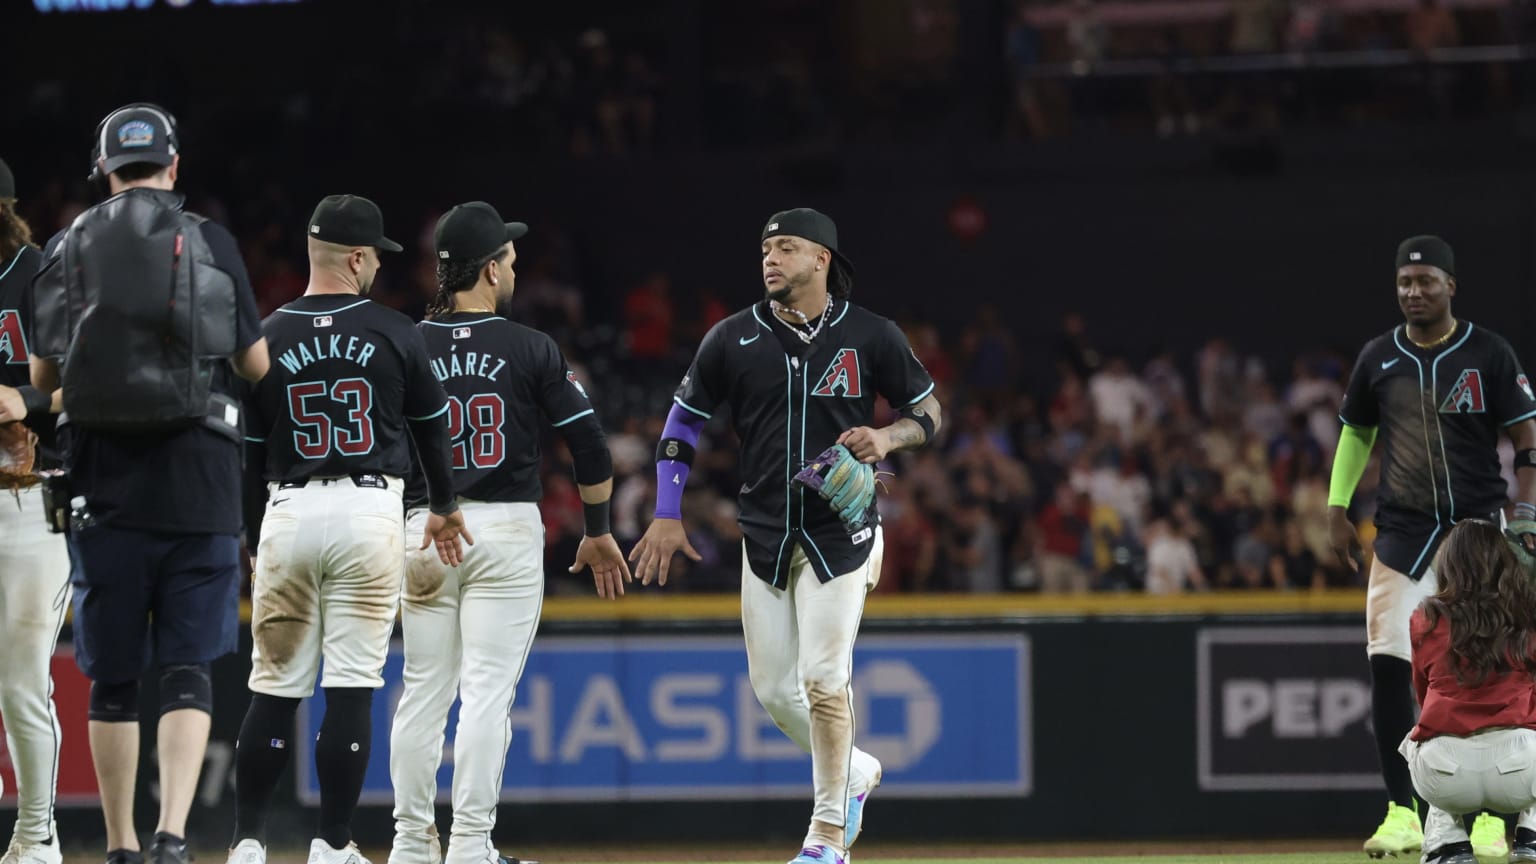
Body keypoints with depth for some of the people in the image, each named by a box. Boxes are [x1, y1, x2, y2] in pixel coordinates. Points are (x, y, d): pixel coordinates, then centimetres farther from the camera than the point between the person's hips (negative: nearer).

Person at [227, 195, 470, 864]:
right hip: (369, 513, -1)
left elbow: (246, 456, 6)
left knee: (274, 689, 7)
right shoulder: (394, 333, 1)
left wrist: (255, 545, 15)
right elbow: (433, 427, 12)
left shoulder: (267, 338, 3)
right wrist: (442, 507, 28)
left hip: (287, 512, 2)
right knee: (352, 686, 0)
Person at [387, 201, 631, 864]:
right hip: (507, 531, -3)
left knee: (423, 690, 8)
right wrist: (598, 533, 9)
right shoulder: (530, 349, -3)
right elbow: (590, 447, -3)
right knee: (488, 692, -3)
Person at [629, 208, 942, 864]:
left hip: (840, 533, -3)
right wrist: (666, 515, 2)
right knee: (774, 689, 4)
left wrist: (888, 438, -16)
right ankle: (853, 771, 31)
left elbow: (928, 411, 6)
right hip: (765, 534, 3)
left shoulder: (871, 337, -4)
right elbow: (684, 420, 9)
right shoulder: (734, 339, 1)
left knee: (823, 680, -11)